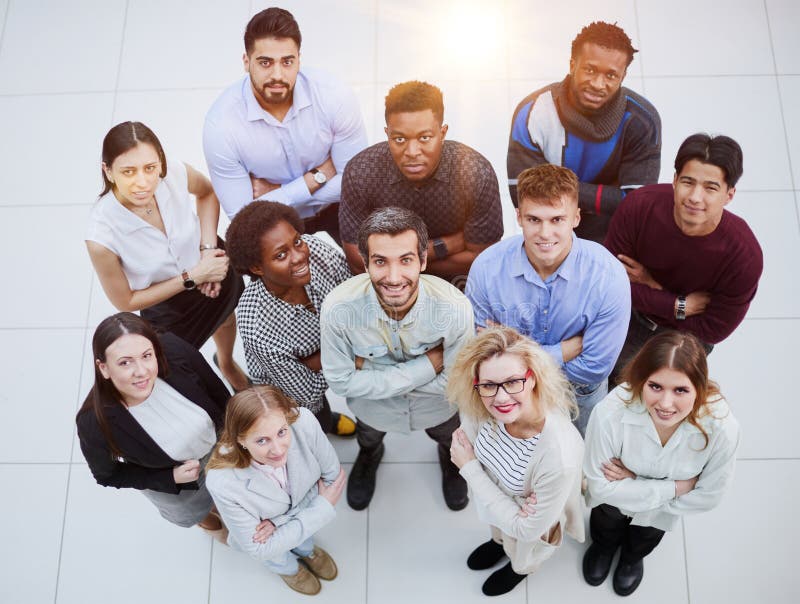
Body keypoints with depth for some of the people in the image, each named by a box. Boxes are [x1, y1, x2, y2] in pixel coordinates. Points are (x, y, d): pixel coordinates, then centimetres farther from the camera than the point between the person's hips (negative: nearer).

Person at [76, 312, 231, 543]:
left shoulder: (174, 351, -38)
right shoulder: (95, 424, -41)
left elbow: (217, 392, -15)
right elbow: (108, 475, -18)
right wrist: (170, 478, -26)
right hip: (165, 476, -1)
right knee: (191, 513, 32)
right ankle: (205, 518, 69)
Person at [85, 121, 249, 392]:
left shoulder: (176, 174, -33)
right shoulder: (101, 235, -39)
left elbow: (207, 193, -6)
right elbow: (125, 301, -22)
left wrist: (208, 247, -18)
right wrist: (192, 277, -27)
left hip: (212, 260, 4)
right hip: (166, 302, -3)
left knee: (225, 316, 34)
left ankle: (226, 363, 69)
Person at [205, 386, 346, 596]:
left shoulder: (303, 421, -40)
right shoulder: (223, 484, -44)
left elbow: (332, 475, -20)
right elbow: (259, 549, -27)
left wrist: (280, 521, -28)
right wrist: (323, 509, -26)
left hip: (304, 508, 2)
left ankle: (306, 550, 63)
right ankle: (288, 568, 59)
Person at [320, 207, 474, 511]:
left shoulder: (456, 310, -41)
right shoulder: (338, 308, -40)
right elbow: (340, 381, -27)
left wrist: (372, 370, -30)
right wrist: (425, 367, -35)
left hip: (437, 406, 0)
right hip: (372, 405, 0)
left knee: (450, 442, 35)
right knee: (368, 437, 36)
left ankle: (450, 461, 72)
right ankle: (369, 455, 73)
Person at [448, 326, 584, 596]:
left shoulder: (561, 457, -46)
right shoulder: (476, 409, -32)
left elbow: (529, 529, -30)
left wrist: (469, 468, -27)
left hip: (528, 528, -3)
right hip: (494, 498, 3)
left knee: (521, 559, 34)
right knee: (499, 531, 39)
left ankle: (521, 568, 68)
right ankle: (500, 541, 73)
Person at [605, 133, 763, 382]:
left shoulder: (745, 256, -33)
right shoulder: (640, 206, -30)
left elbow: (713, 331, -20)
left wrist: (651, 285, -23)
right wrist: (679, 306, -28)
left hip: (689, 336, -1)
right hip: (632, 316, 2)